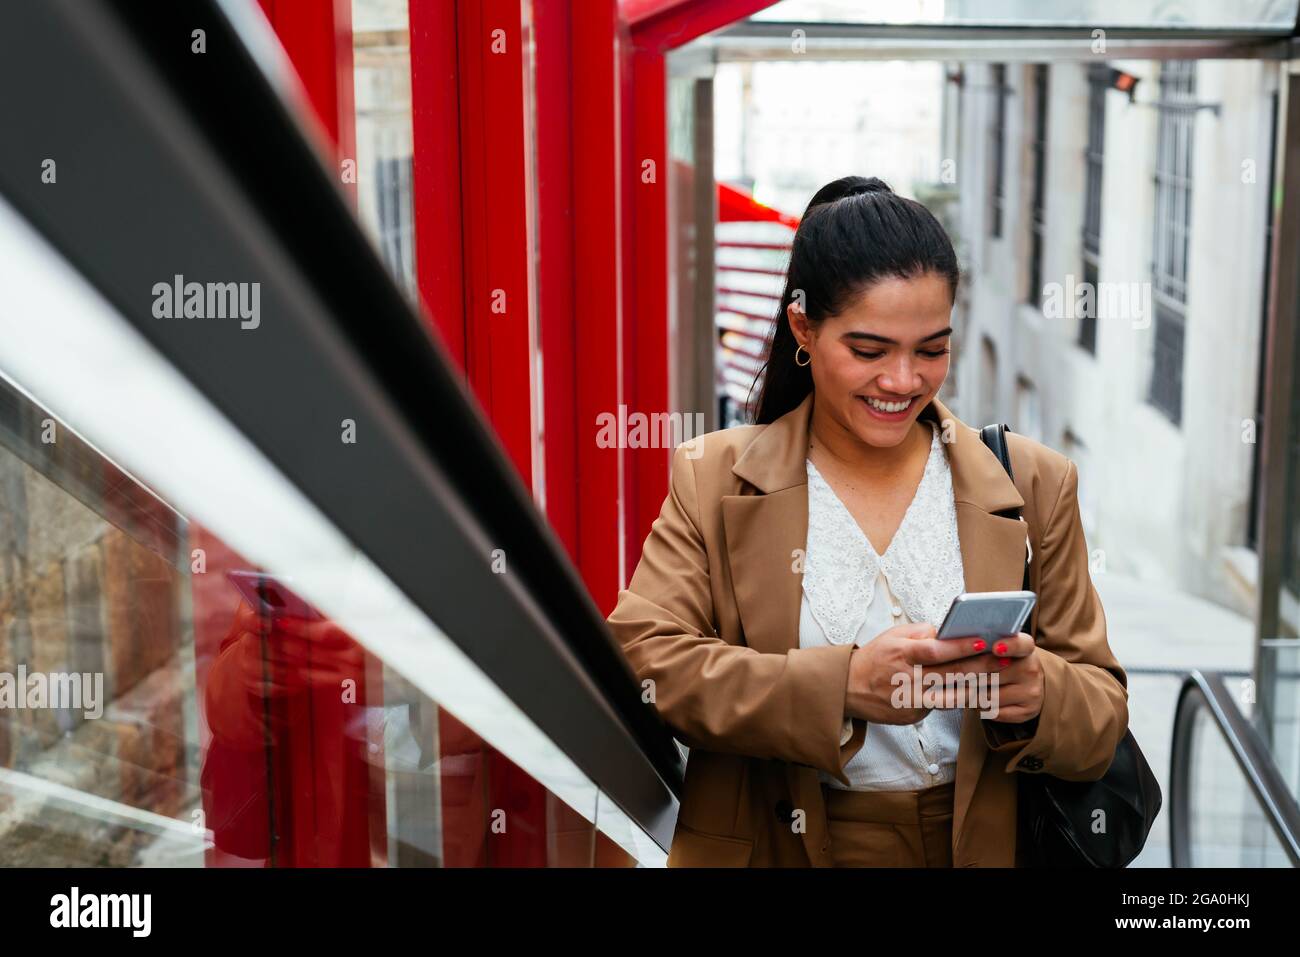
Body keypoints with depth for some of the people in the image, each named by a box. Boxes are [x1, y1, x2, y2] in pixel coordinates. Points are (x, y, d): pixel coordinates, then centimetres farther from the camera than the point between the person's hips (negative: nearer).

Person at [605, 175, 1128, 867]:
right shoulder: (714, 481, 5)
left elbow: (1102, 715, 8)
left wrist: (1037, 696, -15)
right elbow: (637, 664, -9)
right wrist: (844, 685, -20)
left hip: (978, 846, 3)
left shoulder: (1032, 487, 9)